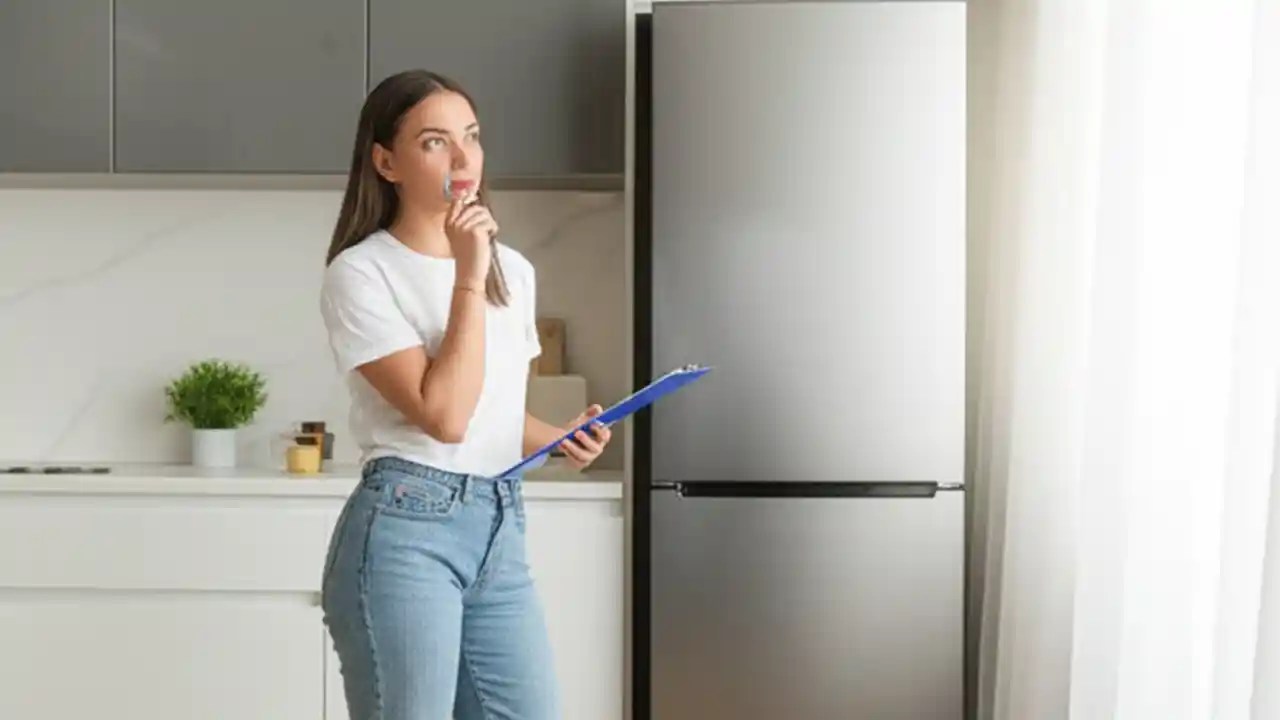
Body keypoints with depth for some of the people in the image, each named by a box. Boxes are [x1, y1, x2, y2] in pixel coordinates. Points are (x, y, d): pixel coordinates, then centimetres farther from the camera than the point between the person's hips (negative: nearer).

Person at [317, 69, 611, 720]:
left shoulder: (512, 270, 12)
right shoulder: (360, 274, -8)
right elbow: (444, 415, -19)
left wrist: (560, 437, 4)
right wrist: (468, 279, -16)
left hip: (502, 529, 6)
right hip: (403, 532, -6)